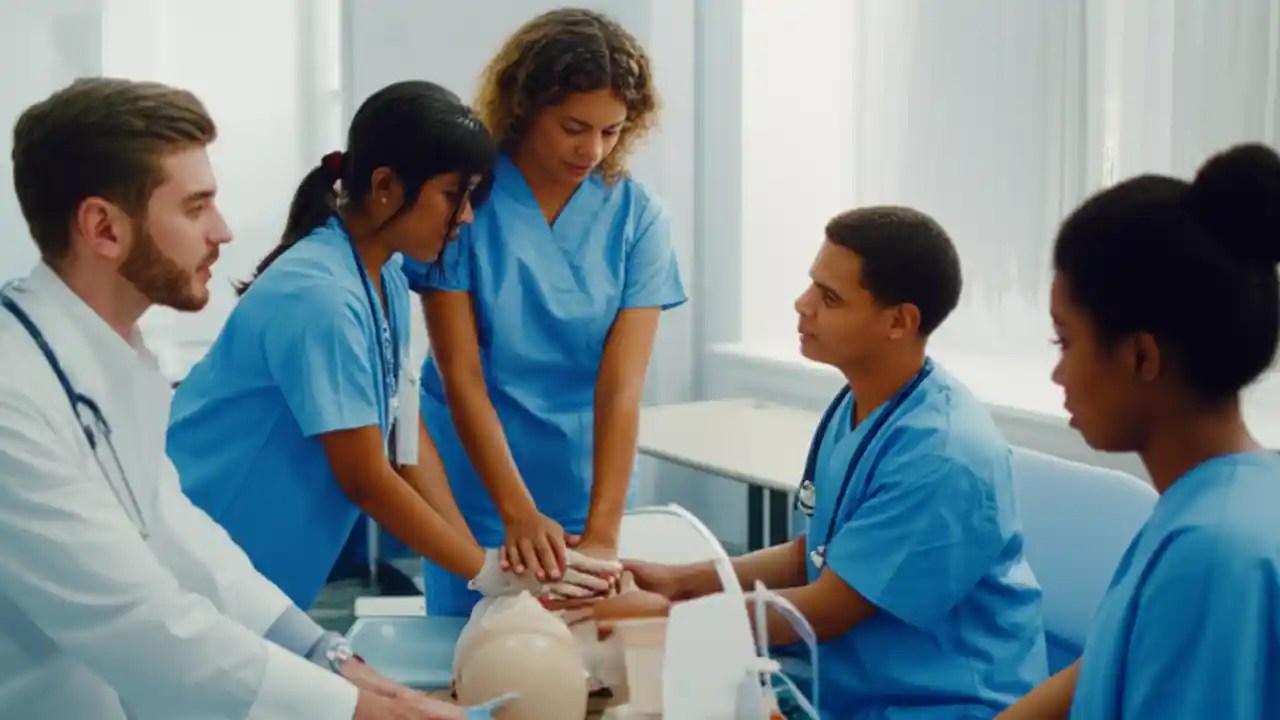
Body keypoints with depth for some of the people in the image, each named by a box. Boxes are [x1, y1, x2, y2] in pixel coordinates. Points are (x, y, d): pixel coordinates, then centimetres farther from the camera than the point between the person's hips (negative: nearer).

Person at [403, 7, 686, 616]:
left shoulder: (635, 216, -6)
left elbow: (621, 387, -13)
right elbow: (462, 378, -13)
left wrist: (601, 534, -21)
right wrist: (520, 514, -22)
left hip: (587, 491, 2)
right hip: (479, 491, -1)